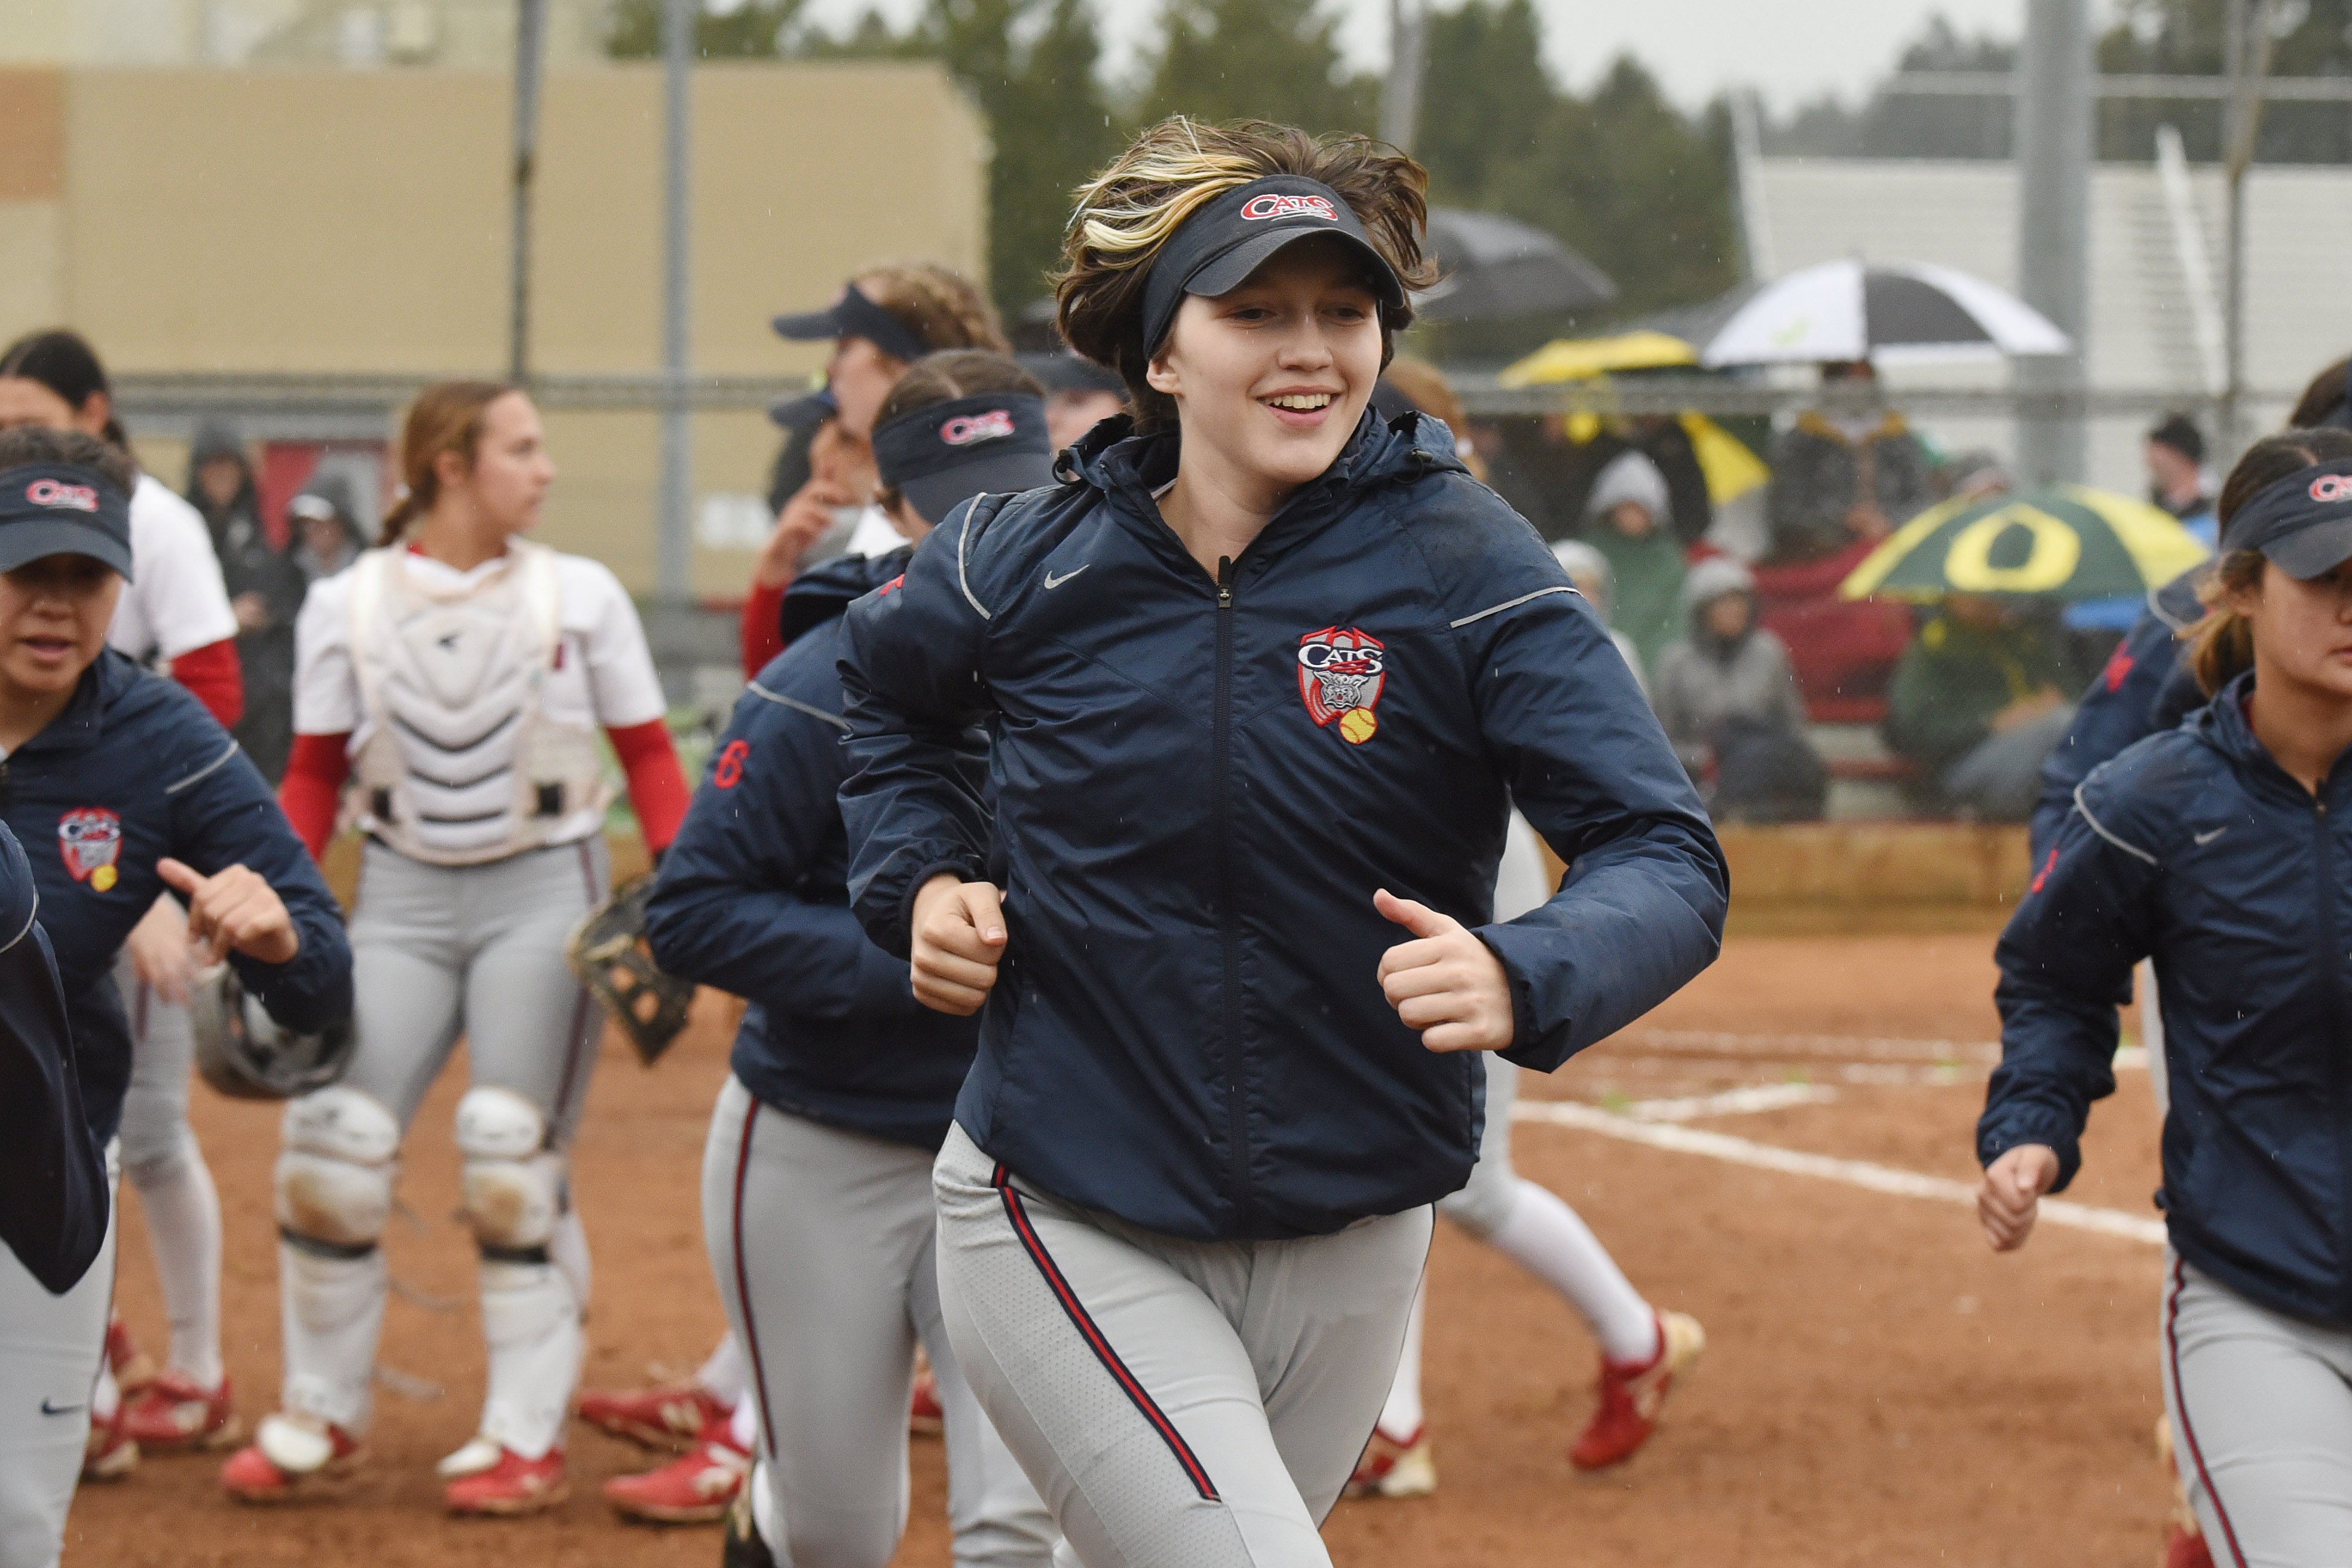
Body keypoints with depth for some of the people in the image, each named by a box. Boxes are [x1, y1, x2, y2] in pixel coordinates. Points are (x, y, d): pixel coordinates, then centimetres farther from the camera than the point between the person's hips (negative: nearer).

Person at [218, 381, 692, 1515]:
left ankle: (525, 1437, 6)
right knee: (328, 1145, -5)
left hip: (544, 888, -1)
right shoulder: (347, 605, 2)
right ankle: (321, 1418, 12)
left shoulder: (579, 595, 1)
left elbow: (648, 755, 3)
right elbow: (314, 777, 6)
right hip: (404, 896, 1)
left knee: (513, 1162, -4)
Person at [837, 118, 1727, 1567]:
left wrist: (1520, 982, -39)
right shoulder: (1030, 566, -6)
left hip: (1348, 1253, 2)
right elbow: (890, 692, 19)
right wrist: (925, 877, 1)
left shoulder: (1466, 567, -11)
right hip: (1070, 1226, -2)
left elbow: (1669, 863, -19)